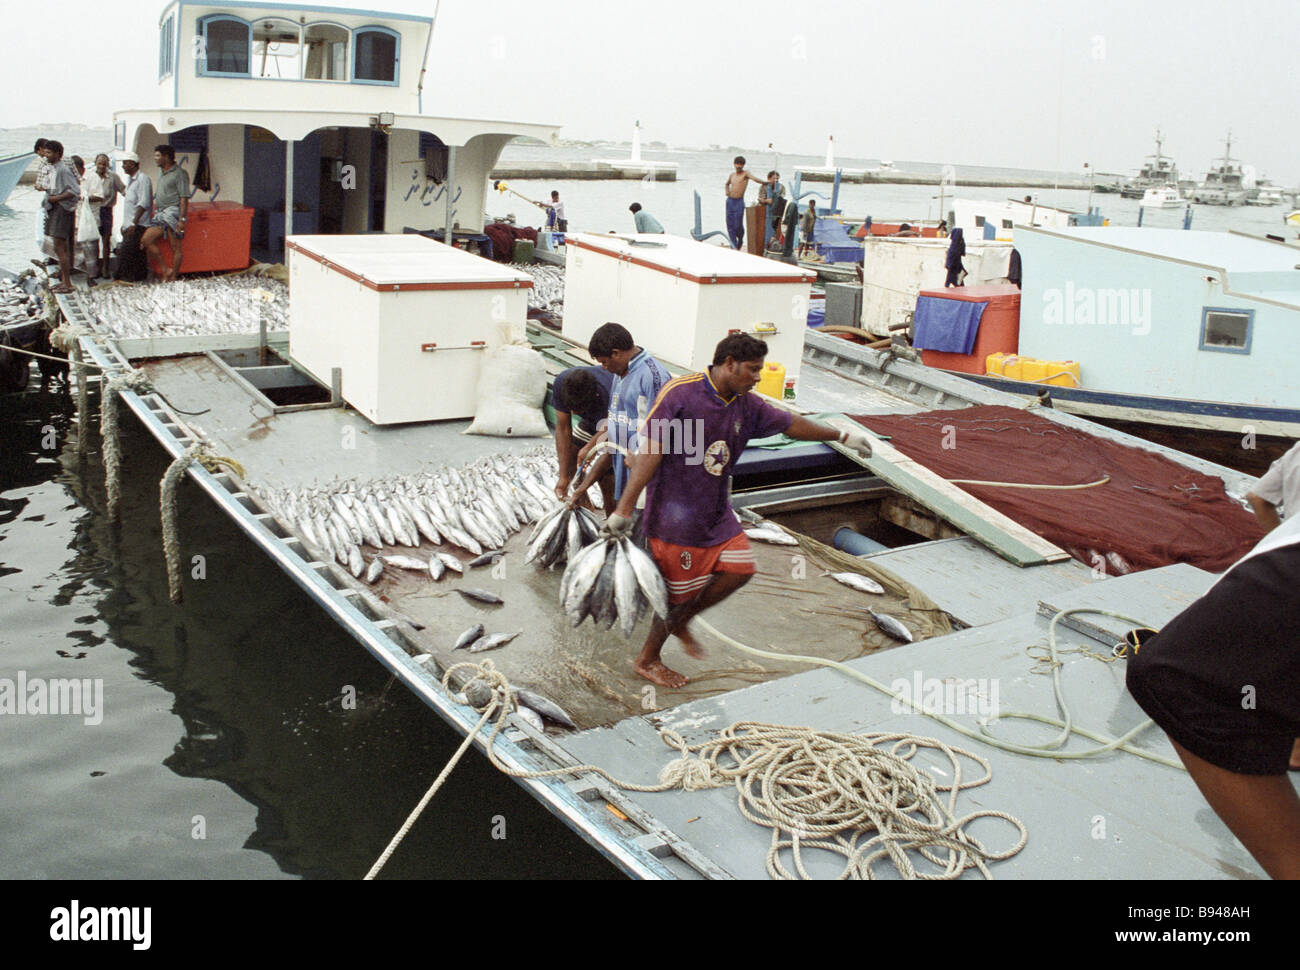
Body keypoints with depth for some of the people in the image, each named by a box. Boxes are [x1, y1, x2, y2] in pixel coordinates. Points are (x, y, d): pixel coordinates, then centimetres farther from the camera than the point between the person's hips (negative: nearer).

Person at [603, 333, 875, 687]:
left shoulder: (747, 405, 4)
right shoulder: (680, 393, -17)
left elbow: (791, 423, 18)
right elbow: (651, 450, -22)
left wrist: (843, 436, 26)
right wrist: (625, 508, -26)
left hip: (716, 512, 8)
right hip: (675, 515, -8)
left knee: (740, 568, 3)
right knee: (680, 590, 1)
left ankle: (679, 622, 24)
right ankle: (647, 659, 24)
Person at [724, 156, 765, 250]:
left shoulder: (746, 173, -3)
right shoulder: (732, 175, 13)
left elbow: (754, 178, -20)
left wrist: (764, 182, -38)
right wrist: (727, 191, 12)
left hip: (739, 202, -5)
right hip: (730, 201, 5)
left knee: (738, 225, -5)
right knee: (730, 225, 2)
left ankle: (740, 241, 24)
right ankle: (734, 246, 10)